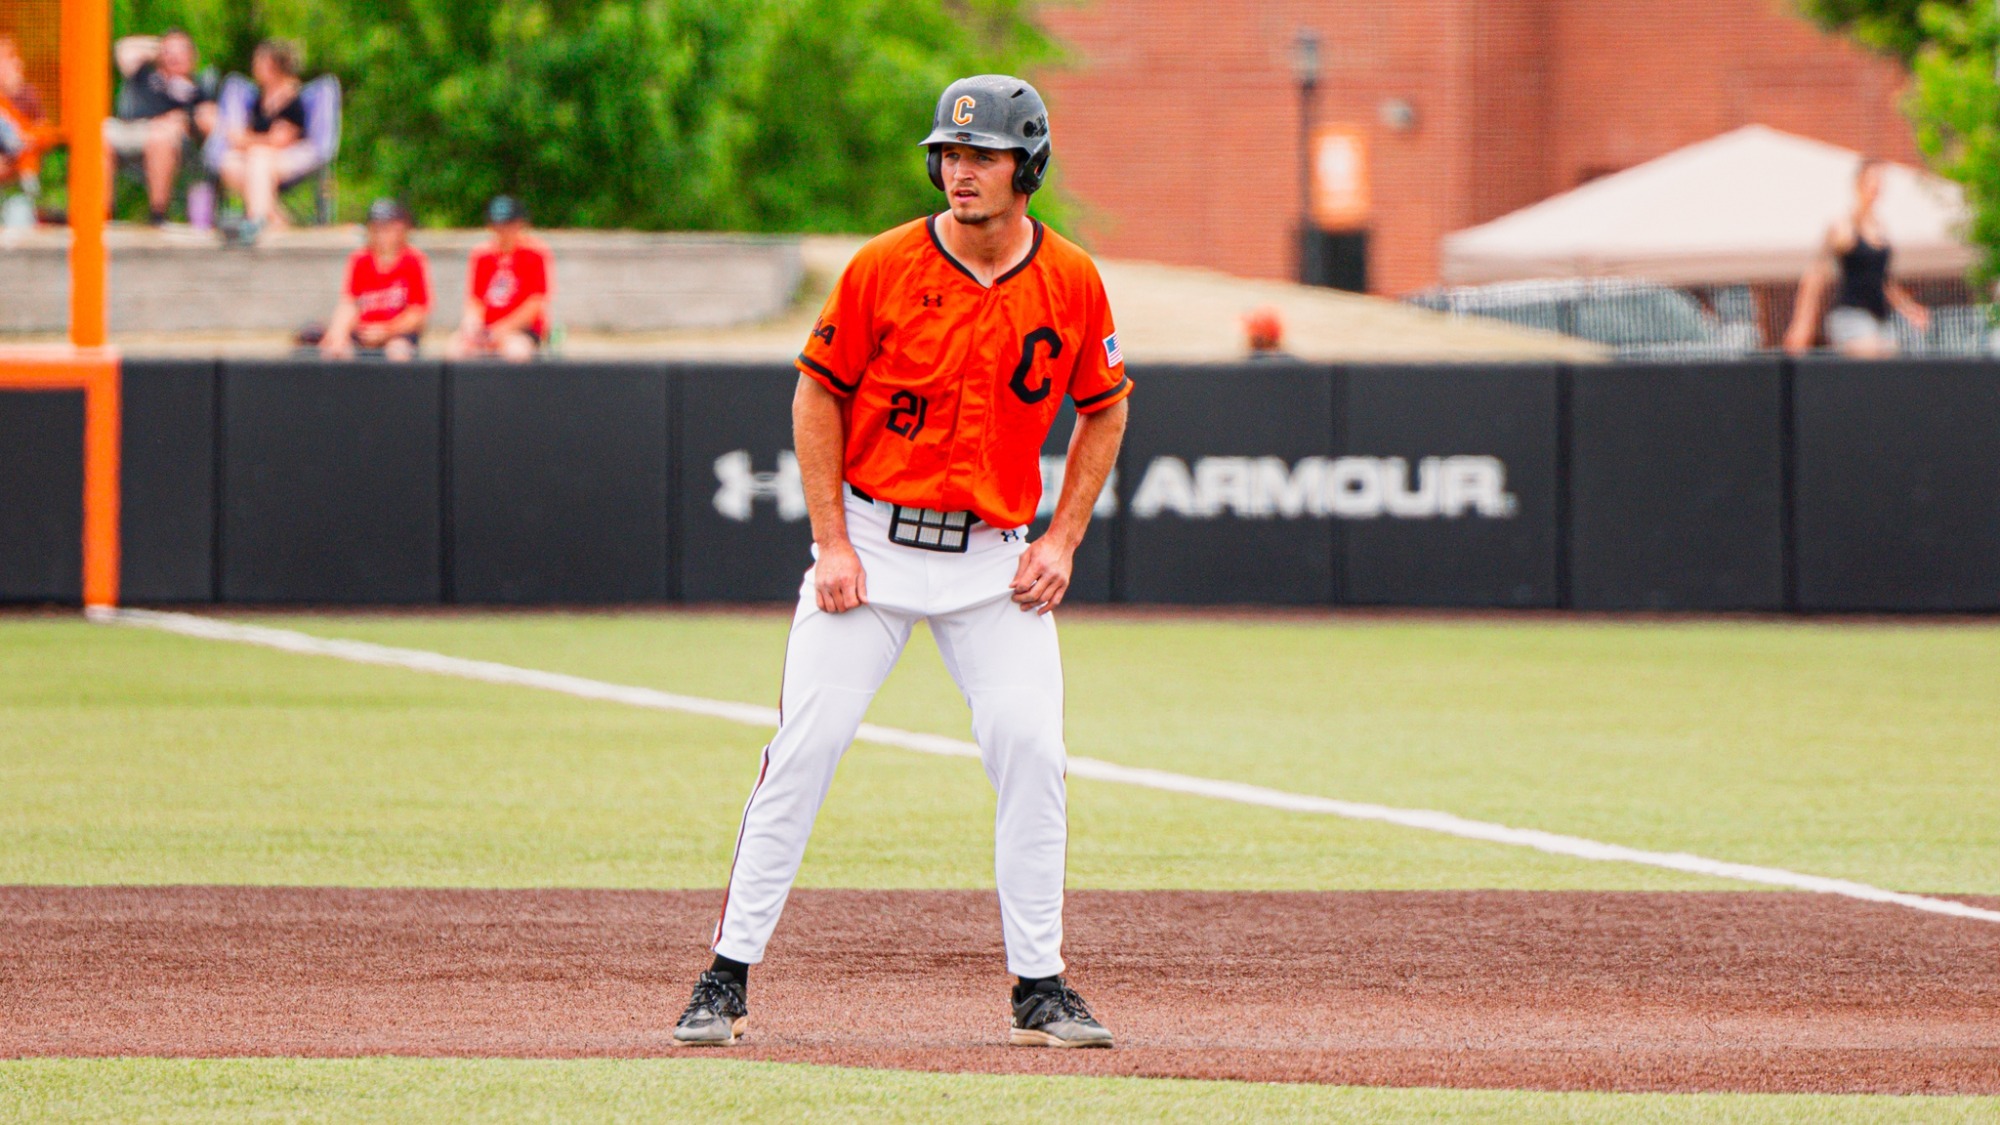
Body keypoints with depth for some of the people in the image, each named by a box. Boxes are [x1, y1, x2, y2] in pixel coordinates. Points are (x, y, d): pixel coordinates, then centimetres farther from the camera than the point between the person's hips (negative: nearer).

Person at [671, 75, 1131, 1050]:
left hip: (996, 557, 2)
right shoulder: (884, 269, -9)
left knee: (1032, 752, -8)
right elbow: (817, 396, -1)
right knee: (804, 749, -6)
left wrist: (1061, 541, 0)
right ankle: (728, 978, -1)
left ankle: (1040, 989, 2)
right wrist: (832, 546, -8)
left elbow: (1104, 411, 10)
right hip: (872, 540, -1)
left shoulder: (1072, 283, -3)